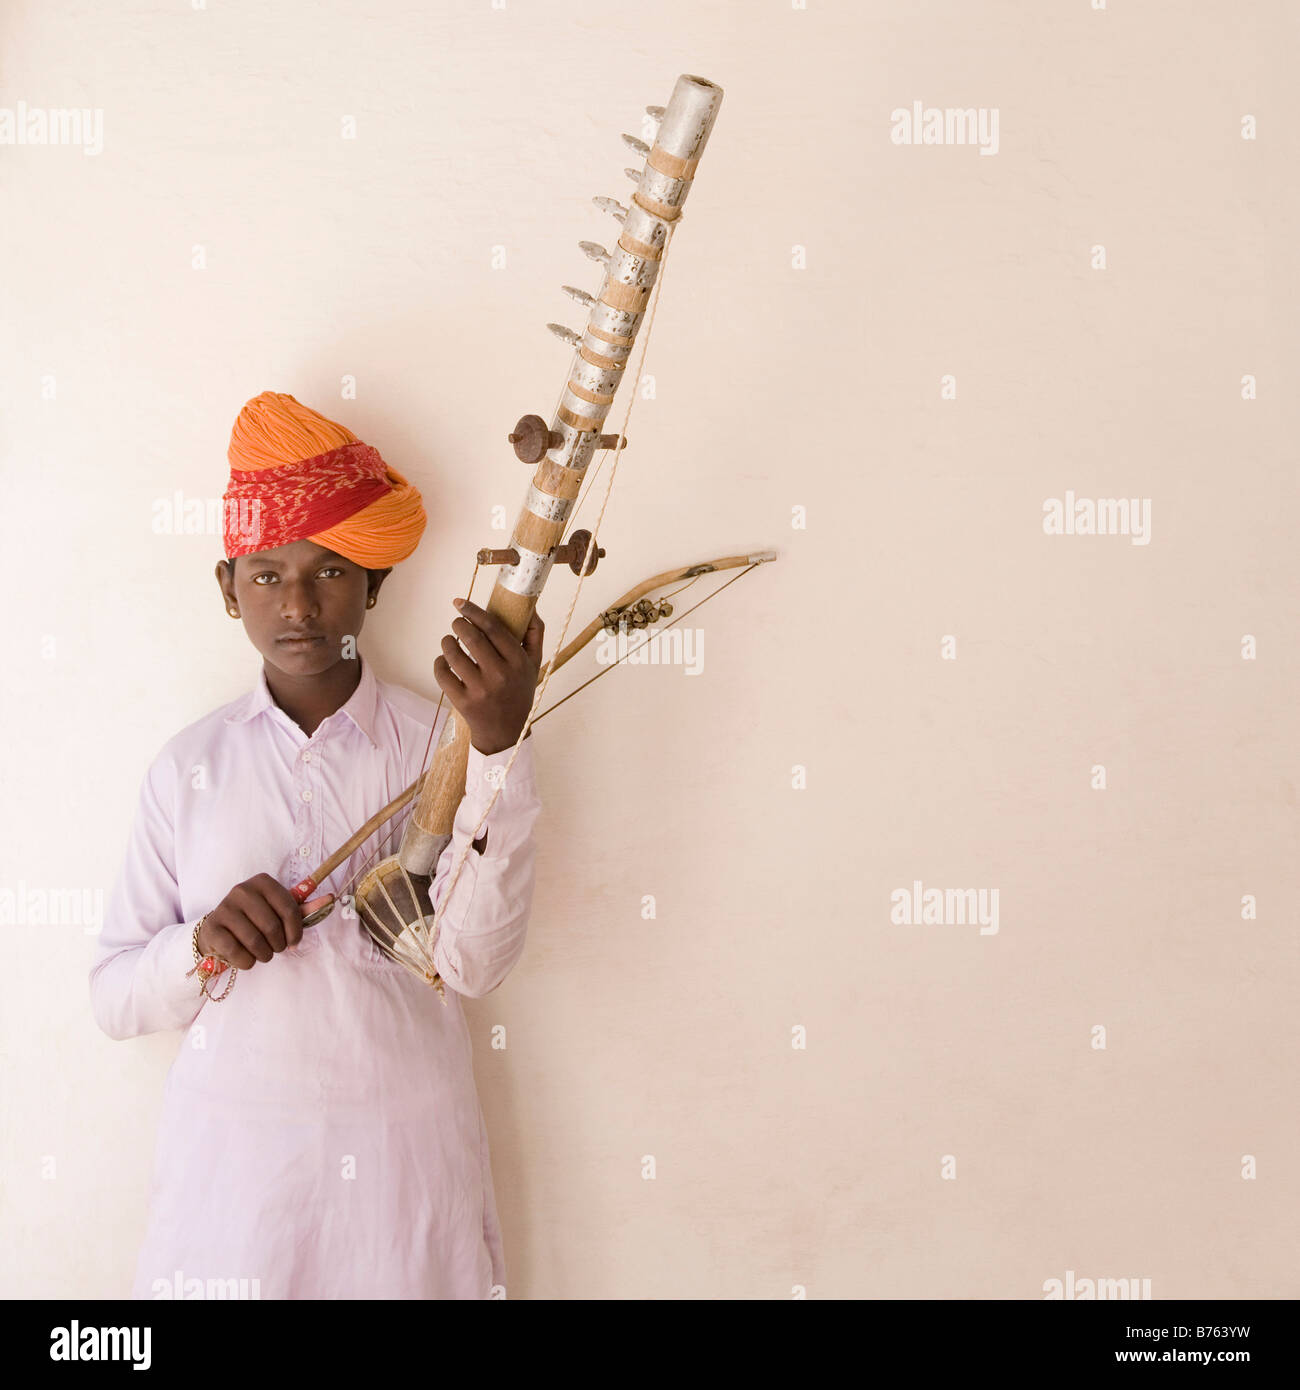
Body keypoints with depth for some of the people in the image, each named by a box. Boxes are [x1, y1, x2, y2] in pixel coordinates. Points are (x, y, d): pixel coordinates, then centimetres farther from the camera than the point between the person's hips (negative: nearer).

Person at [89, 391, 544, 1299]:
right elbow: (115, 1000, 2)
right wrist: (202, 946, -18)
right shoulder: (191, 765, 1)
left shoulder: (439, 741, -4)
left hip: (407, 1156, -1)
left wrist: (500, 747, -25)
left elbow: (474, 964, -17)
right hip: (229, 1158, 1)